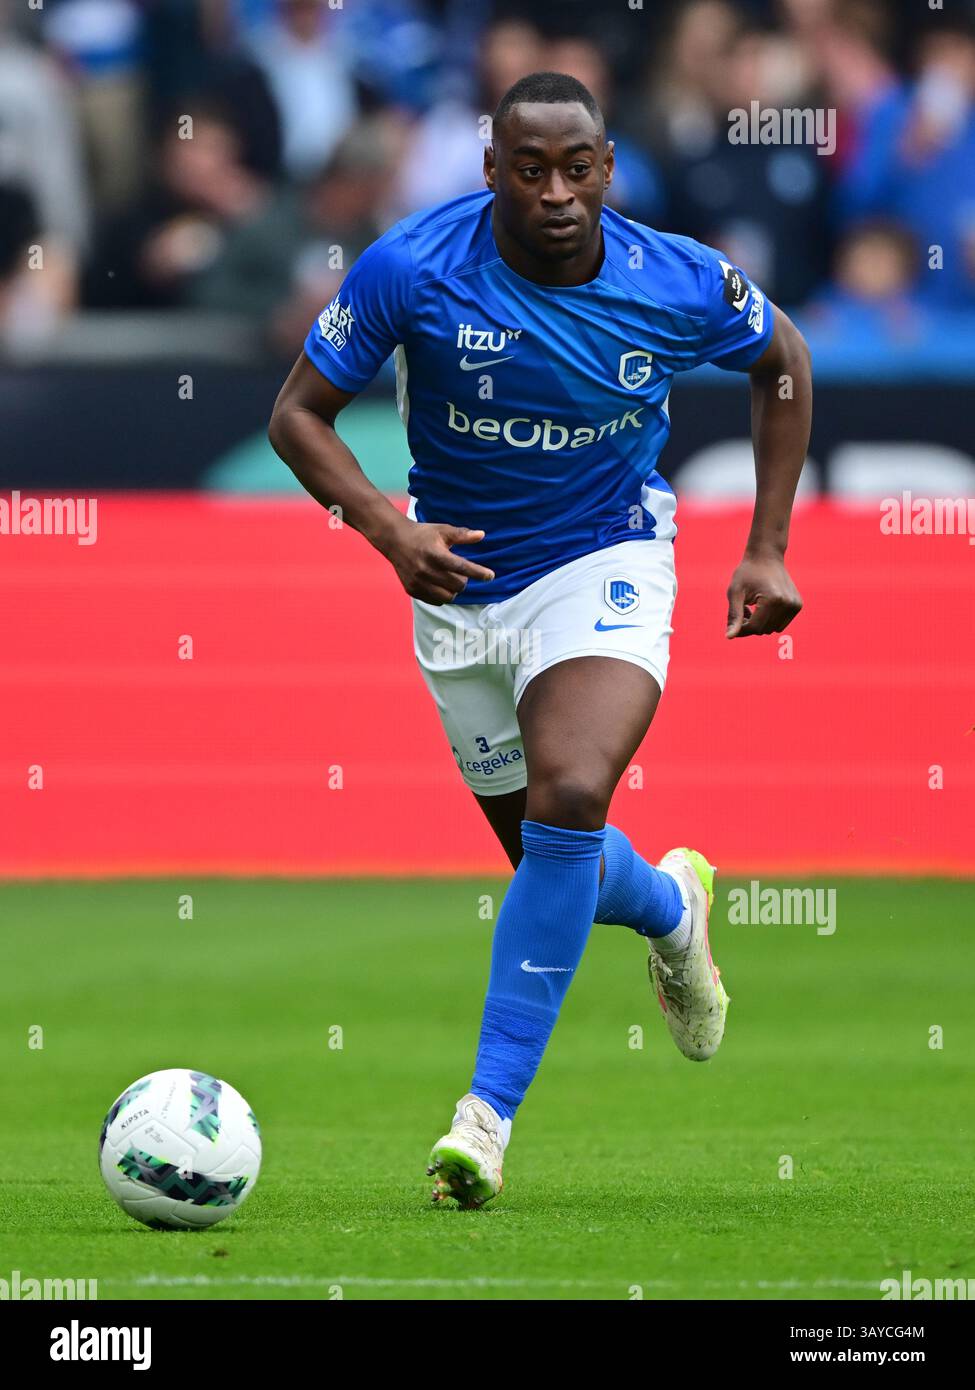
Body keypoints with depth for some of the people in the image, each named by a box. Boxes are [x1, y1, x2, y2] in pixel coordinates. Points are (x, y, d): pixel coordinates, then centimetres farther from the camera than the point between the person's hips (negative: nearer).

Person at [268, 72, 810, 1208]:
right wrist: (387, 529, -27)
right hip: (461, 586, 2)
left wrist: (768, 550, 2)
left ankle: (489, 1110, -22)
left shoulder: (679, 285, -15)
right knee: (554, 862, 12)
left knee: (568, 802, -27)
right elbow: (298, 412, -9)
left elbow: (783, 362, 6)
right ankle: (671, 908, 52)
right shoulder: (410, 269, -19)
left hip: (606, 568, -2)